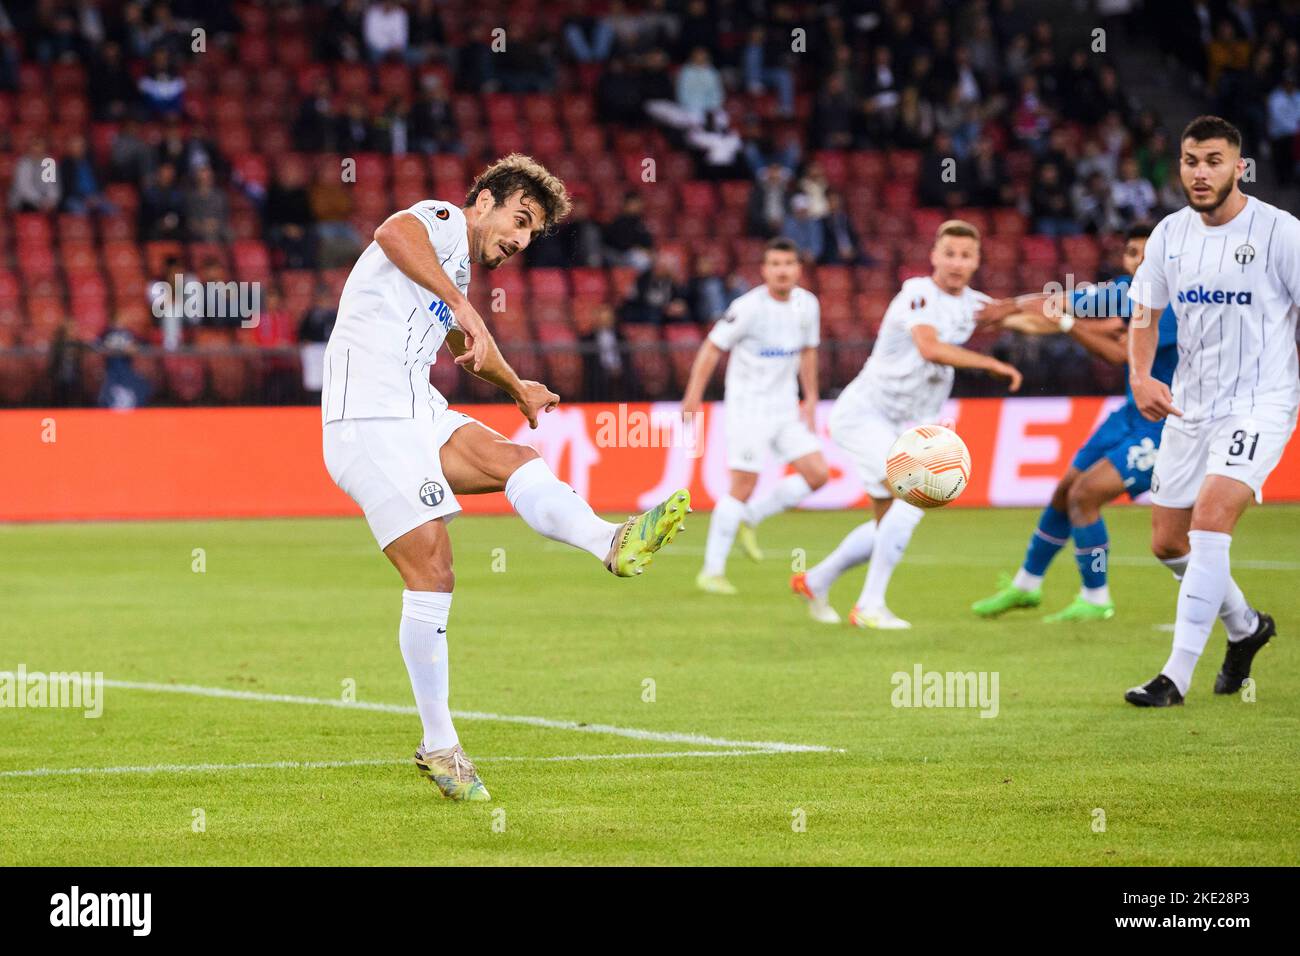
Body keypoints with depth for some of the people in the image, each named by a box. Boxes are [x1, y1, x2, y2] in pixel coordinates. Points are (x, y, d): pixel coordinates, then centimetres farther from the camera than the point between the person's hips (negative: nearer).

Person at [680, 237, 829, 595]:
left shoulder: (807, 305, 3)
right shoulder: (749, 307, -16)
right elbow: (712, 347, -12)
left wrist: (810, 399, 14)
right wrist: (694, 396, -17)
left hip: (786, 409, 6)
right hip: (749, 409, -6)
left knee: (817, 475, -3)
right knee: (742, 488, -9)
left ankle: (749, 518, 15)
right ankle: (712, 571, 0)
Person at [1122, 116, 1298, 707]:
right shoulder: (1170, 233, 4)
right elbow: (1145, 311, 14)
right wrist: (1140, 375, -3)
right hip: (1190, 408, 6)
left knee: (1210, 520, -24)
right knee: (1168, 542, 10)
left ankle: (1176, 677, -22)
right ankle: (1246, 627, 38)